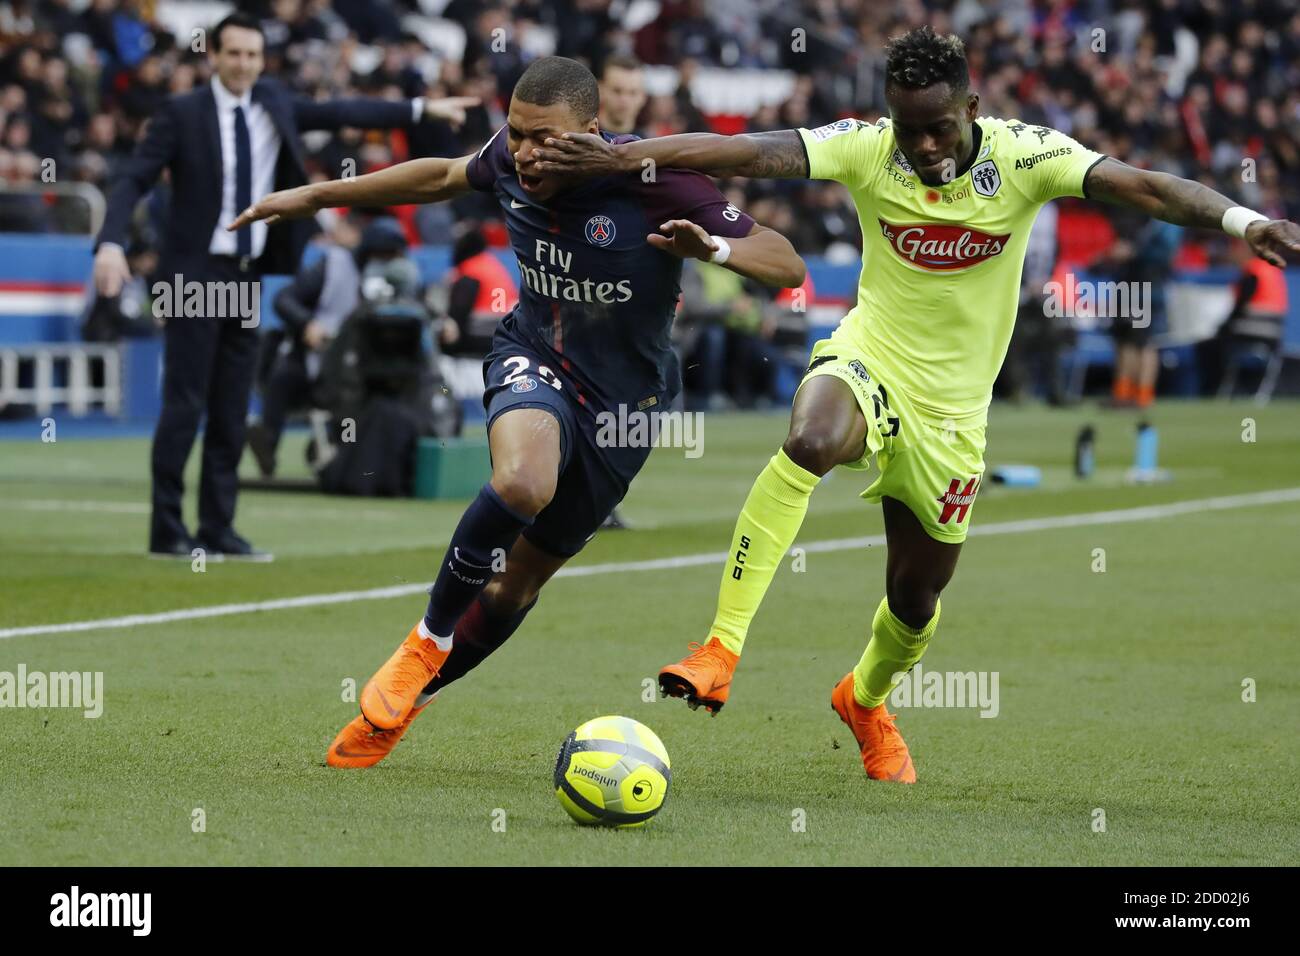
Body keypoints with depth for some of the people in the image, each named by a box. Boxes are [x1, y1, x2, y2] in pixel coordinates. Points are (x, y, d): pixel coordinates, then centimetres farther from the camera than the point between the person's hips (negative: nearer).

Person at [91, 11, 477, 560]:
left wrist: (422, 110, 12)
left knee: (231, 411, 6)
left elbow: (342, 113, 14)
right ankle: (166, 532, -3)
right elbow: (133, 181, -10)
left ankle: (218, 530, 10)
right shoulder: (182, 114, -7)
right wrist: (111, 243, -24)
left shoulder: (274, 104, 8)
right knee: (184, 405, -8)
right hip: (196, 272, -6)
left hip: (247, 277, 6)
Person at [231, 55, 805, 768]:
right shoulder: (510, 160, -12)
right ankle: (427, 642, -13)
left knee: (517, 581, 8)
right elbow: (446, 176, 14)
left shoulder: (652, 181, -24)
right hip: (533, 360, 1)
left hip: (622, 402, -1)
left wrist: (713, 247, -43)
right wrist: (316, 196, 18)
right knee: (521, 481, -35)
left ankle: (397, 706, 32)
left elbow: (787, 265, -22)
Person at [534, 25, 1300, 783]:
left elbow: (1144, 187, -24)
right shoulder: (866, 151, -14)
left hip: (951, 409, 2)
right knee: (809, 443, -38)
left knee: (918, 594, 13)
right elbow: (750, 153, -25)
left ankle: (867, 699, 49)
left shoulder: (1025, 156, -15)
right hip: (869, 363, -2)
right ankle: (721, 651, -35)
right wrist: (622, 157, -35)